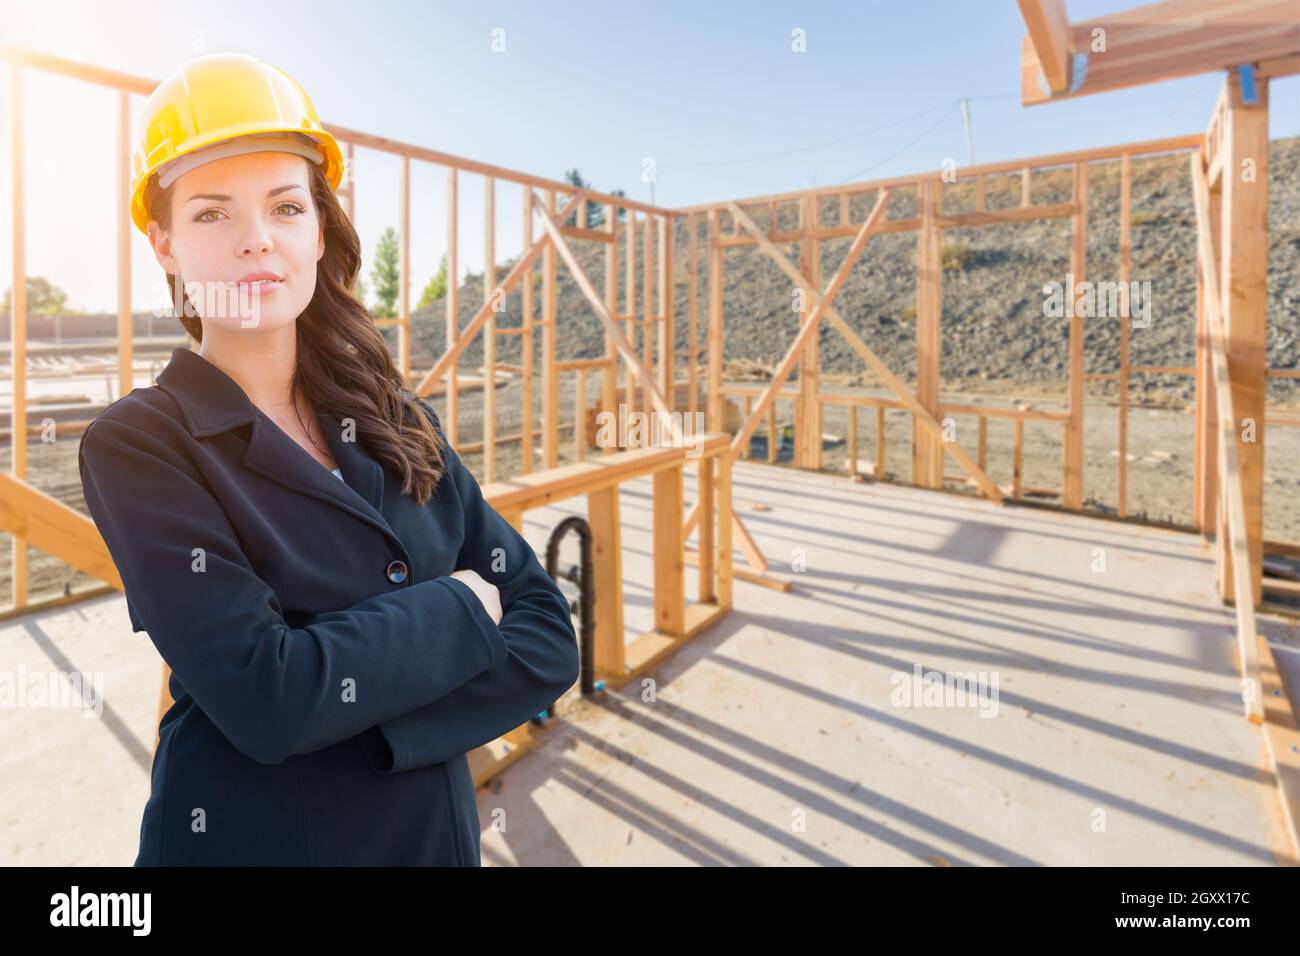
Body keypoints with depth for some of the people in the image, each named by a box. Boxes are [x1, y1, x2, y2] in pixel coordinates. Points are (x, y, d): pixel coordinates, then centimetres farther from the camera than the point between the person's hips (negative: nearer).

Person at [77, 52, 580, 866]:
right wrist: (457, 607, -15)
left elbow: (548, 639, -8)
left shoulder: (401, 425, -3)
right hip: (251, 837, -4)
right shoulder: (137, 443, -14)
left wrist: (368, 722, -19)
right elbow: (268, 696, -25)